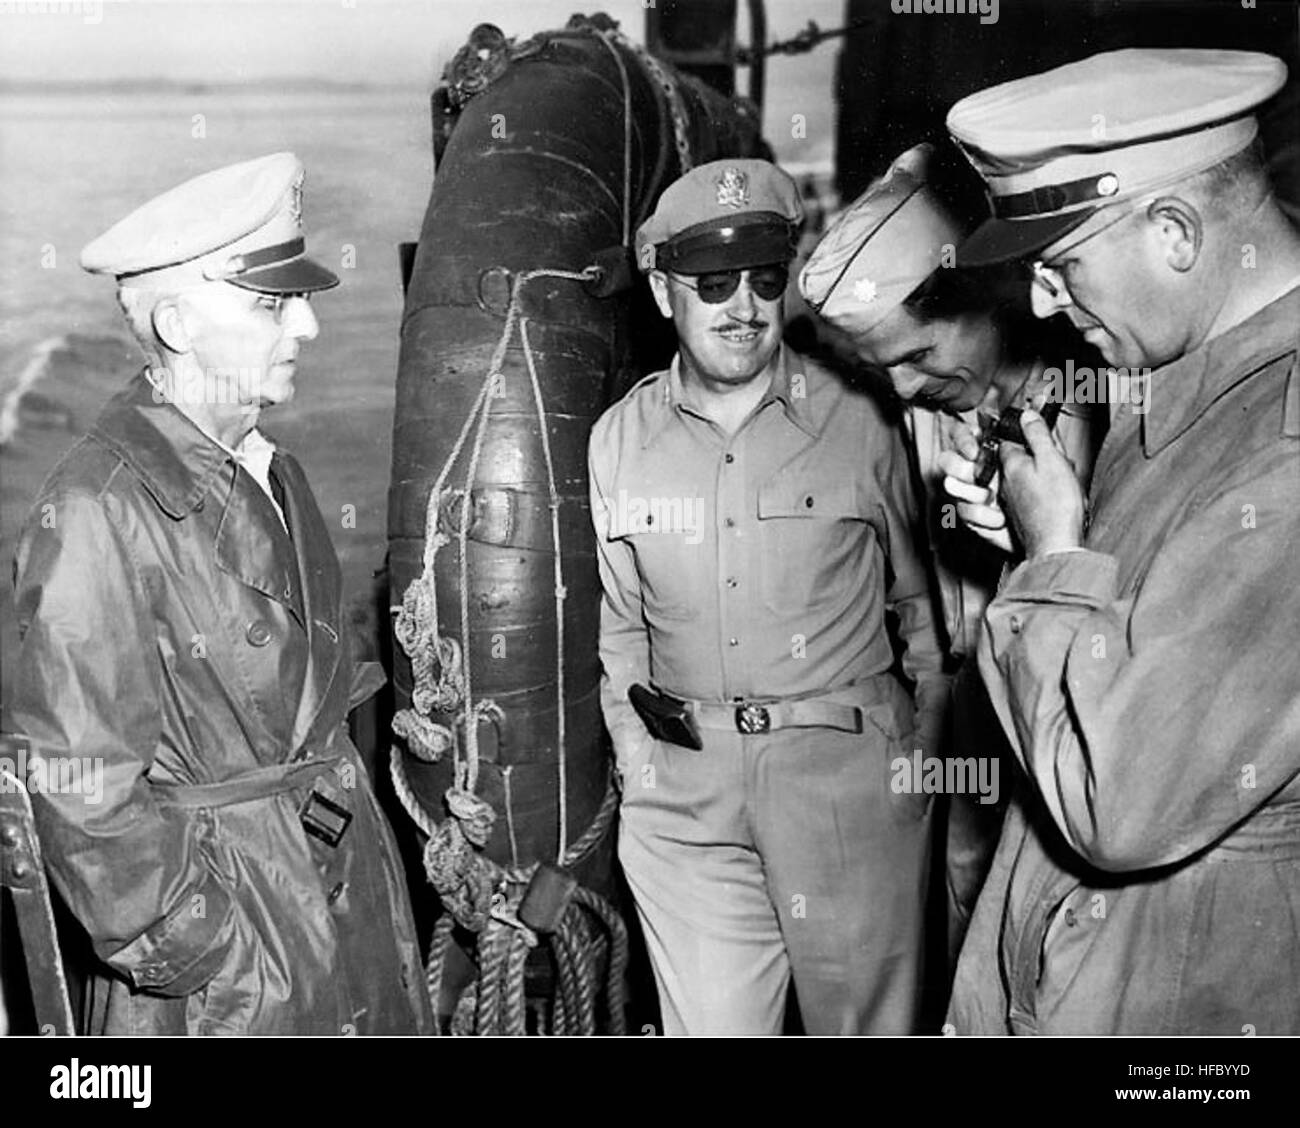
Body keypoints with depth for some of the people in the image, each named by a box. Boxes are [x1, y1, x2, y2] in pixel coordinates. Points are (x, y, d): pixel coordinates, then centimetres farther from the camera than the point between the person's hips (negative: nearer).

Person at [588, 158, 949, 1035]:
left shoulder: (860, 422, -4)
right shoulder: (619, 440, 5)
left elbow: (924, 601, 4)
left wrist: (921, 748, -2)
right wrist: (640, 764, 7)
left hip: (848, 770, -2)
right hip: (683, 790, 2)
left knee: (864, 1019, 9)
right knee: (711, 1023, 11)